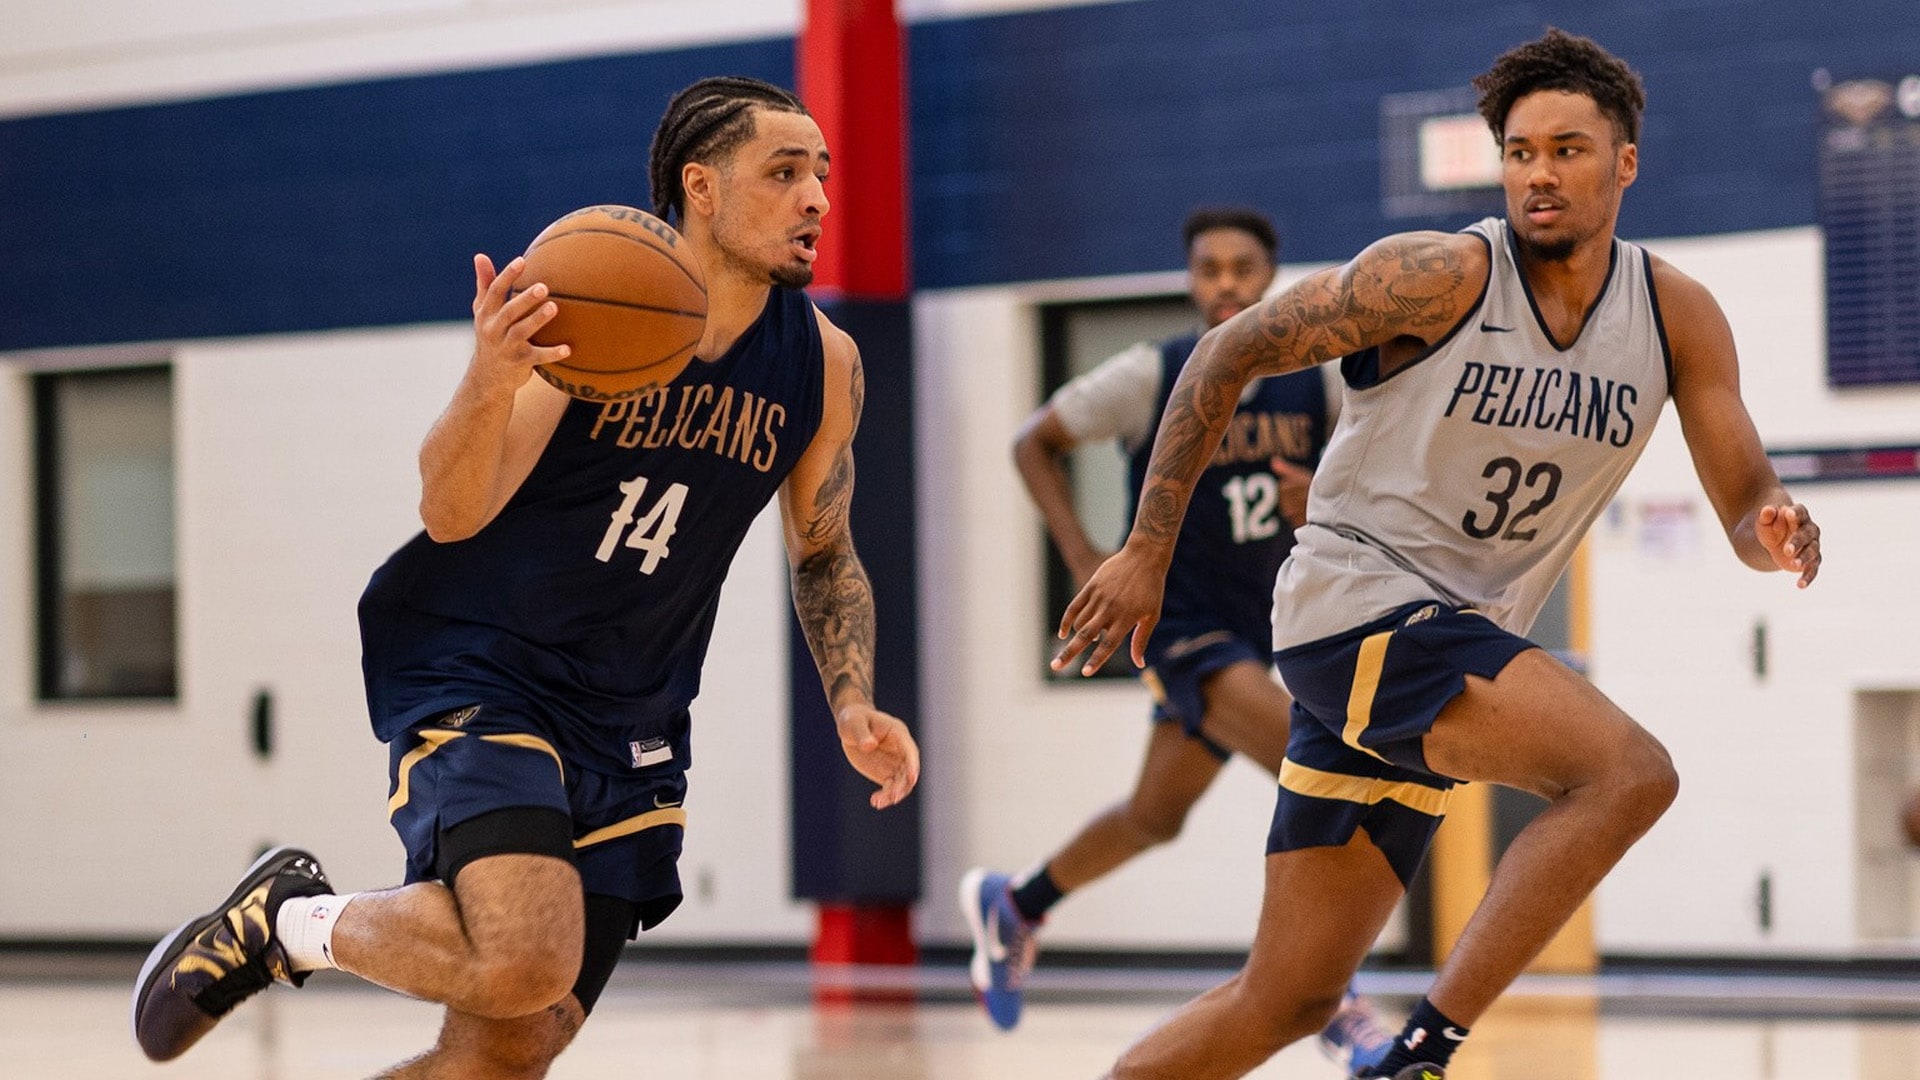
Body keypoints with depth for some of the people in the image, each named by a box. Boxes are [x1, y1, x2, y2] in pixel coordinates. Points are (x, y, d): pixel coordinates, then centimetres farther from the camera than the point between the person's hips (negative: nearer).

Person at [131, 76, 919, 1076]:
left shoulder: (823, 364, 0)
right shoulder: (578, 307, -17)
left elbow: (822, 554, 16)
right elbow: (452, 513, -24)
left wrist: (853, 706, 1)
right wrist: (491, 379, -43)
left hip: (629, 725, 6)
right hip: (474, 679, -6)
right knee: (525, 960, -30)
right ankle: (297, 918, 0)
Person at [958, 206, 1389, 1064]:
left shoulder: (1315, 378, -6)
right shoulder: (1151, 378, -15)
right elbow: (1034, 443, -2)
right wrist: (1082, 557, -12)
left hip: (1258, 626, 6)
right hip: (1184, 627, -6)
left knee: (1155, 818, 20)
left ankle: (1014, 906, 46)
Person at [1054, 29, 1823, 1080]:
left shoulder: (1677, 316, 3)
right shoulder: (1440, 276, -12)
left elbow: (1745, 506, 4)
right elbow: (1228, 354, -5)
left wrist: (1777, 532, -21)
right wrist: (1148, 550, -7)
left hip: (1456, 648, 6)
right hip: (1357, 606, -6)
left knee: (1293, 996, 6)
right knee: (1630, 770, -26)